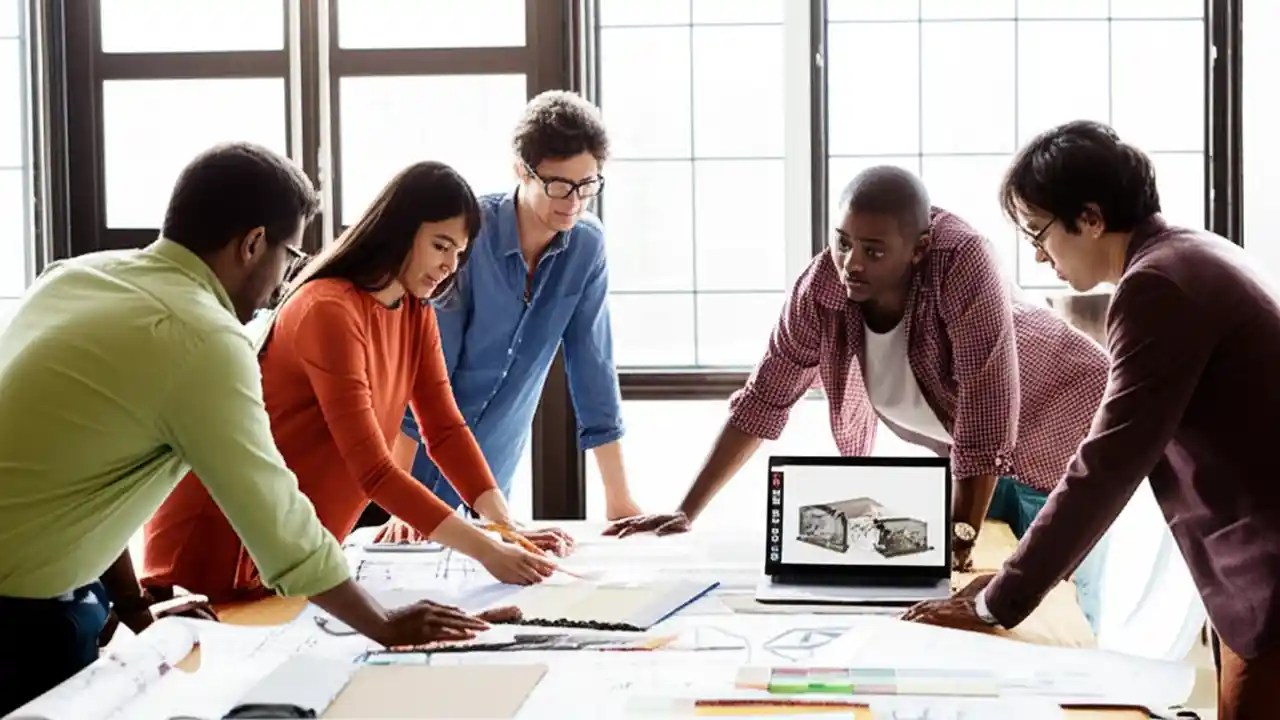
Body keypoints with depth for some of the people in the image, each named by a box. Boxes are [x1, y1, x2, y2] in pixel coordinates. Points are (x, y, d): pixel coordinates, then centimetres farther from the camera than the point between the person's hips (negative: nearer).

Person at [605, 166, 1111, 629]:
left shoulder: (963, 263, -35)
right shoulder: (821, 288, -21)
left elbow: (987, 408, -34)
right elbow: (764, 400, -10)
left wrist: (961, 538, -33)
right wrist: (687, 511, -10)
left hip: (1055, 424, -4)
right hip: (959, 451, 4)